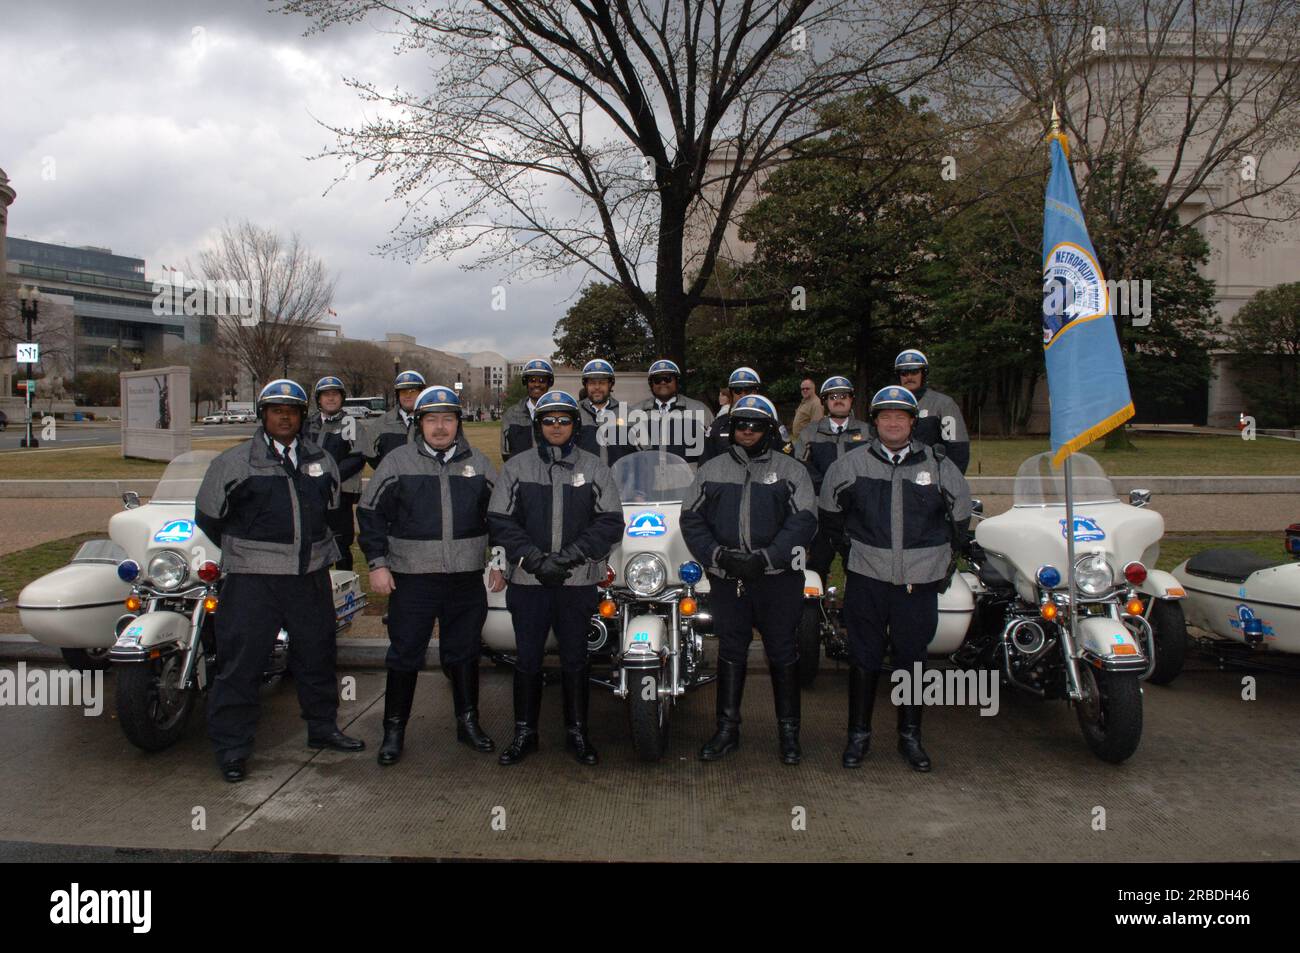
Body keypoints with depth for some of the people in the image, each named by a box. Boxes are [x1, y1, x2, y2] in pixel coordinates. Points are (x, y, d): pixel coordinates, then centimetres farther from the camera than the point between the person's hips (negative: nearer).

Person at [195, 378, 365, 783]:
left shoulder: (321, 461, 11)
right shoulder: (233, 461, -2)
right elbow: (208, 515, 6)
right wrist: (239, 552, 13)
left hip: (311, 576, 4)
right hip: (252, 579, -4)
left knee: (317, 655, 15)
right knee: (240, 662, -2)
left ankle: (323, 727, 32)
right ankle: (232, 749, 11)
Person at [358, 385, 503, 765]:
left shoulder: (478, 464, 7)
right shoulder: (397, 462, 0)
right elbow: (372, 514, 2)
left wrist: (499, 564, 9)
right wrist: (377, 563, -4)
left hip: (467, 579, 2)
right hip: (411, 580, -2)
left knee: (464, 653, 13)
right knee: (404, 655, 4)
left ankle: (468, 722, 27)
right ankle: (394, 730, 18)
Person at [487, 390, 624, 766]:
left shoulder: (594, 468, 4)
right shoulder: (516, 467, 4)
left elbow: (611, 522, -2)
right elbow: (499, 520, -1)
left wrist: (568, 556, -14)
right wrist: (534, 558, -14)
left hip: (578, 582, 0)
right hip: (528, 581, 0)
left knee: (575, 659, 9)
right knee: (527, 659, 8)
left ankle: (576, 732, 22)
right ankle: (524, 734, 21)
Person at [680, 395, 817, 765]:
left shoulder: (792, 470, 4)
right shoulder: (711, 470, 11)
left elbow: (803, 521, -5)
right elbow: (691, 518, 6)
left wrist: (765, 558, -16)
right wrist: (719, 555, -10)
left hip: (778, 578, -2)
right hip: (726, 580, 2)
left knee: (782, 654, 5)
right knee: (730, 652, 10)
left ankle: (789, 733, 17)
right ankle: (727, 730, 20)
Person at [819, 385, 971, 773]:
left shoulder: (937, 465, 2)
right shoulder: (850, 465, 0)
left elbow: (960, 512, 17)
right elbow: (829, 510, 16)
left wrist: (941, 552, 16)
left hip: (920, 581, 1)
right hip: (867, 580, -1)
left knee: (912, 660, 11)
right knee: (864, 660, 7)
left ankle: (910, 737, 25)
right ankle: (859, 734, 20)